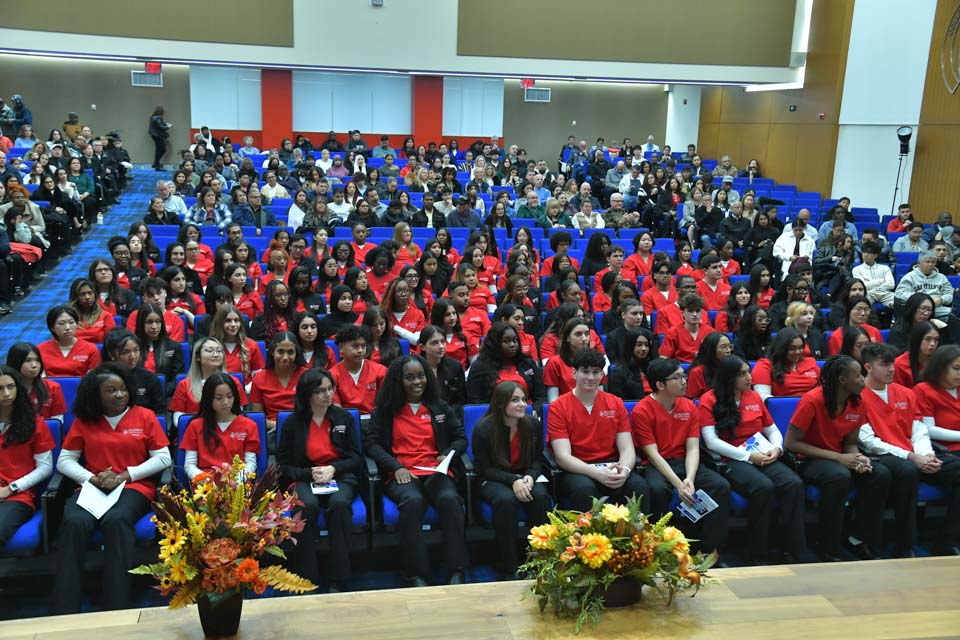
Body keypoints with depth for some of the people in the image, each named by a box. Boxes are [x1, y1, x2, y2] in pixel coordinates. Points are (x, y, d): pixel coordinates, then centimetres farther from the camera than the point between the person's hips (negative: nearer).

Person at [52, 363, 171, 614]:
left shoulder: (144, 416, 9)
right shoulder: (83, 421, 14)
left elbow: (163, 458, 3)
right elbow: (65, 461, 10)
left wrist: (124, 476, -8)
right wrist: (93, 479, -9)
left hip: (134, 487, -1)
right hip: (93, 487, 2)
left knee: (116, 520, -36)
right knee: (74, 522, -33)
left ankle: (118, 610, -37)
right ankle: (64, 612, -31)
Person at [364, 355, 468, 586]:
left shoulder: (441, 408, 18)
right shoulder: (384, 411, 13)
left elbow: (461, 438, 19)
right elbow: (370, 442, 4)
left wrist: (448, 455, -3)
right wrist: (396, 467, -9)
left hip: (436, 472, 1)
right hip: (402, 475, -1)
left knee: (449, 499, -33)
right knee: (413, 501, -36)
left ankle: (457, 571, -27)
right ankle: (416, 574, -28)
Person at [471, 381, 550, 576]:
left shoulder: (533, 424, -2)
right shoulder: (483, 428, -12)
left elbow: (537, 460, 6)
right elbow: (484, 468, -10)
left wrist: (530, 476, -17)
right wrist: (513, 481, -24)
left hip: (526, 476, 3)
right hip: (494, 480, -3)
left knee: (540, 497, -30)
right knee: (506, 500, -36)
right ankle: (509, 568, -26)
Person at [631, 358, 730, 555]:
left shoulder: (689, 406, 7)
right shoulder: (641, 411, -9)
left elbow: (693, 448, 0)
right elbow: (653, 454, -14)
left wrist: (689, 479, -20)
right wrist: (678, 484, -26)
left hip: (684, 462, 5)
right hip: (656, 466, -5)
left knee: (721, 486, -19)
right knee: (657, 489, -38)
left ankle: (709, 550, -11)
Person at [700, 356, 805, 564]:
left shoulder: (754, 396, 16)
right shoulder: (709, 400, 1)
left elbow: (772, 430, 23)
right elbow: (711, 441, -8)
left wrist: (776, 448, -1)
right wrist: (748, 455, -14)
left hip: (762, 458, 5)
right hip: (731, 461, -5)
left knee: (794, 484, -24)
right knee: (764, 487, -33)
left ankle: (792, 552, -20)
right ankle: (757, 555, -20)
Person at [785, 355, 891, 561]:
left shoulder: (856, 402, -1)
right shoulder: (812, 400, -19)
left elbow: (850, 443, 11)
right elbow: (791, 443, -18)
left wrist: (858, 458, -15)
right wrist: (838, 457, -22)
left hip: (839, 457, 6)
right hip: (808, 459, -6)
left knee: (881, 474, -19)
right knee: (840, 476, -36)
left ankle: (863, 541, -3)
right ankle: (828, 551, -21)